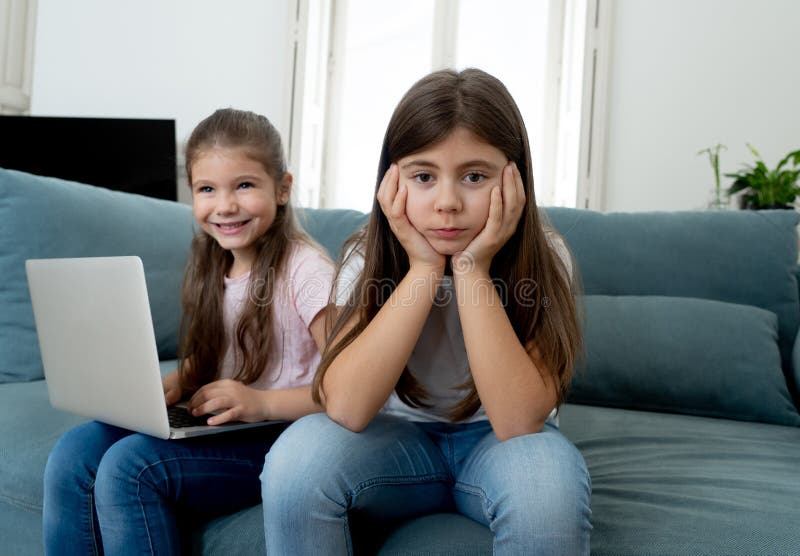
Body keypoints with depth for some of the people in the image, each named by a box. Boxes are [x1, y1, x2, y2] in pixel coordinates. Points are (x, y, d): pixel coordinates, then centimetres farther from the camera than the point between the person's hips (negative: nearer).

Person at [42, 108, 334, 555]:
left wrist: (261, 403, -26)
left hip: (281, 438, -7)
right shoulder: (212, 267, 10)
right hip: (213, 427, 7)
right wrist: (175, 384, 0)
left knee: (129, 464, -25)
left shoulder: (305, 270, -14)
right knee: (75, 452, -12)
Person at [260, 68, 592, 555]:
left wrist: (472, 270, -31)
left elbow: (519, 422, -27)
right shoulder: (371, 259, -12)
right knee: (298, 456, -28)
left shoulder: (542, 259, -16)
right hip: (400, 438, 1)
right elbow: (345, 409, -26)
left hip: (496, 443, 0)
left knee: (547, 472, -34)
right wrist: (424, 269, -29)